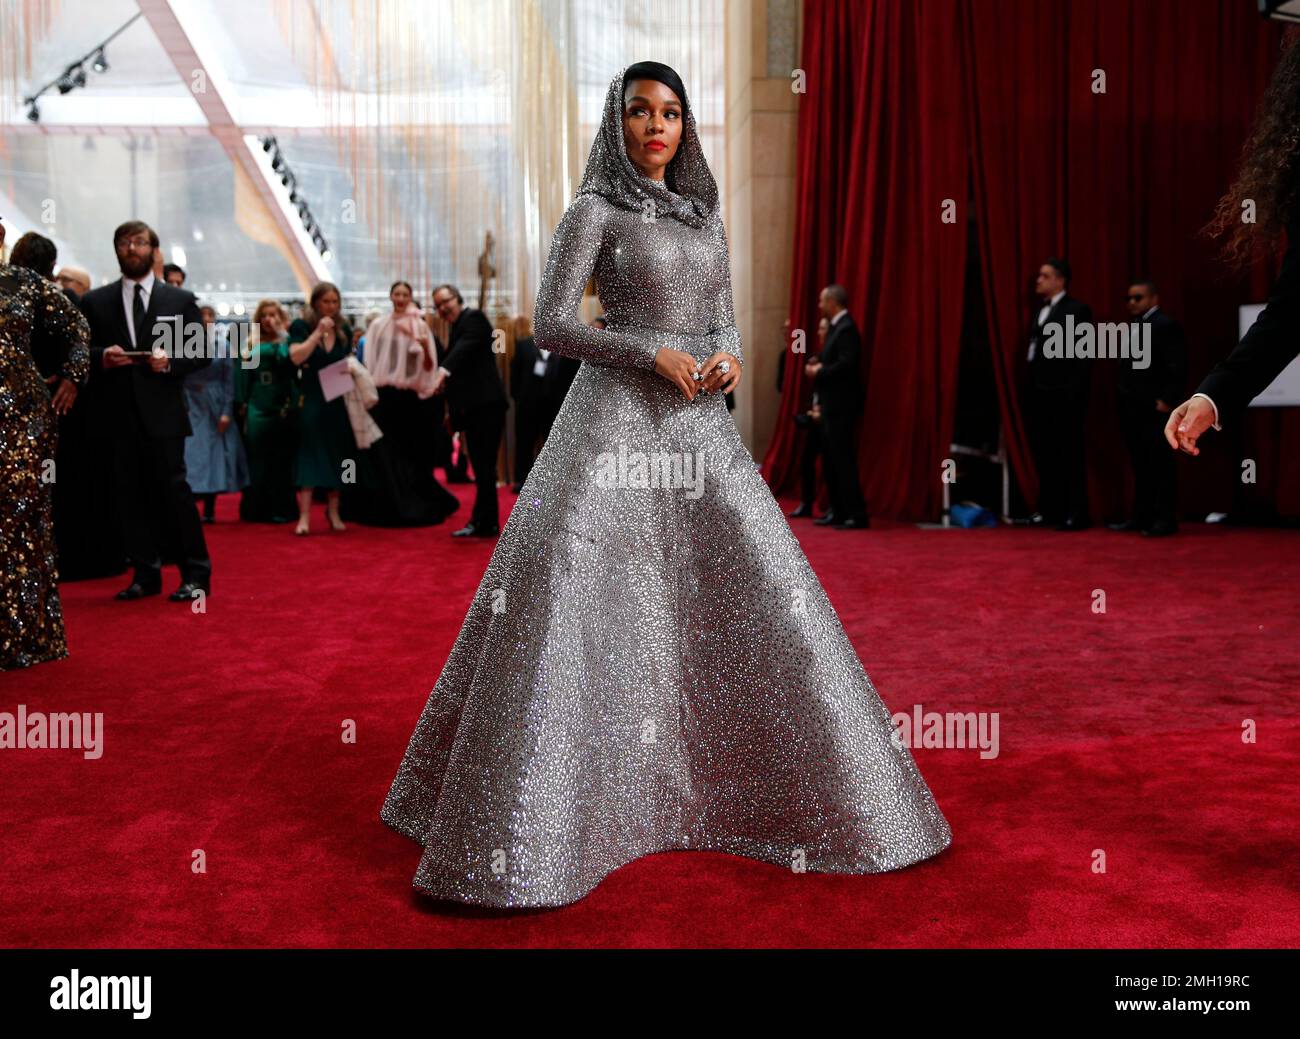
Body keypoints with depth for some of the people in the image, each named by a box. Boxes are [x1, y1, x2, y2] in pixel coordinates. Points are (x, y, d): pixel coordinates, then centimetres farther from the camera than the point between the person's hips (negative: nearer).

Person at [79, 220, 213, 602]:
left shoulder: (180, 300, 9)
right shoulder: (95, 302, 11)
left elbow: (201, 352, 5)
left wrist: (170, 360, -13)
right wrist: (102, 357, -13)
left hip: (162, 410, -2)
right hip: (119, 412, 2)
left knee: (173, 489, -5)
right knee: (130, 493, 4)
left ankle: (195, 575, 1)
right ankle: (145, 574, 12)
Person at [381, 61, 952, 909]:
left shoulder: (706, 215, 18)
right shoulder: (594, 210, 1)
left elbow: (723, 325, 17)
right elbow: (550, 324, -7)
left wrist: (729, 359, -7)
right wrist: (657, 356, -16)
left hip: (702, 429, 6)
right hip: (617, 420, -5)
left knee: (759, 597, 4)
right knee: (567, 607, -13)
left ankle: (811, 797, 20)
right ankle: (511, 829, -3)